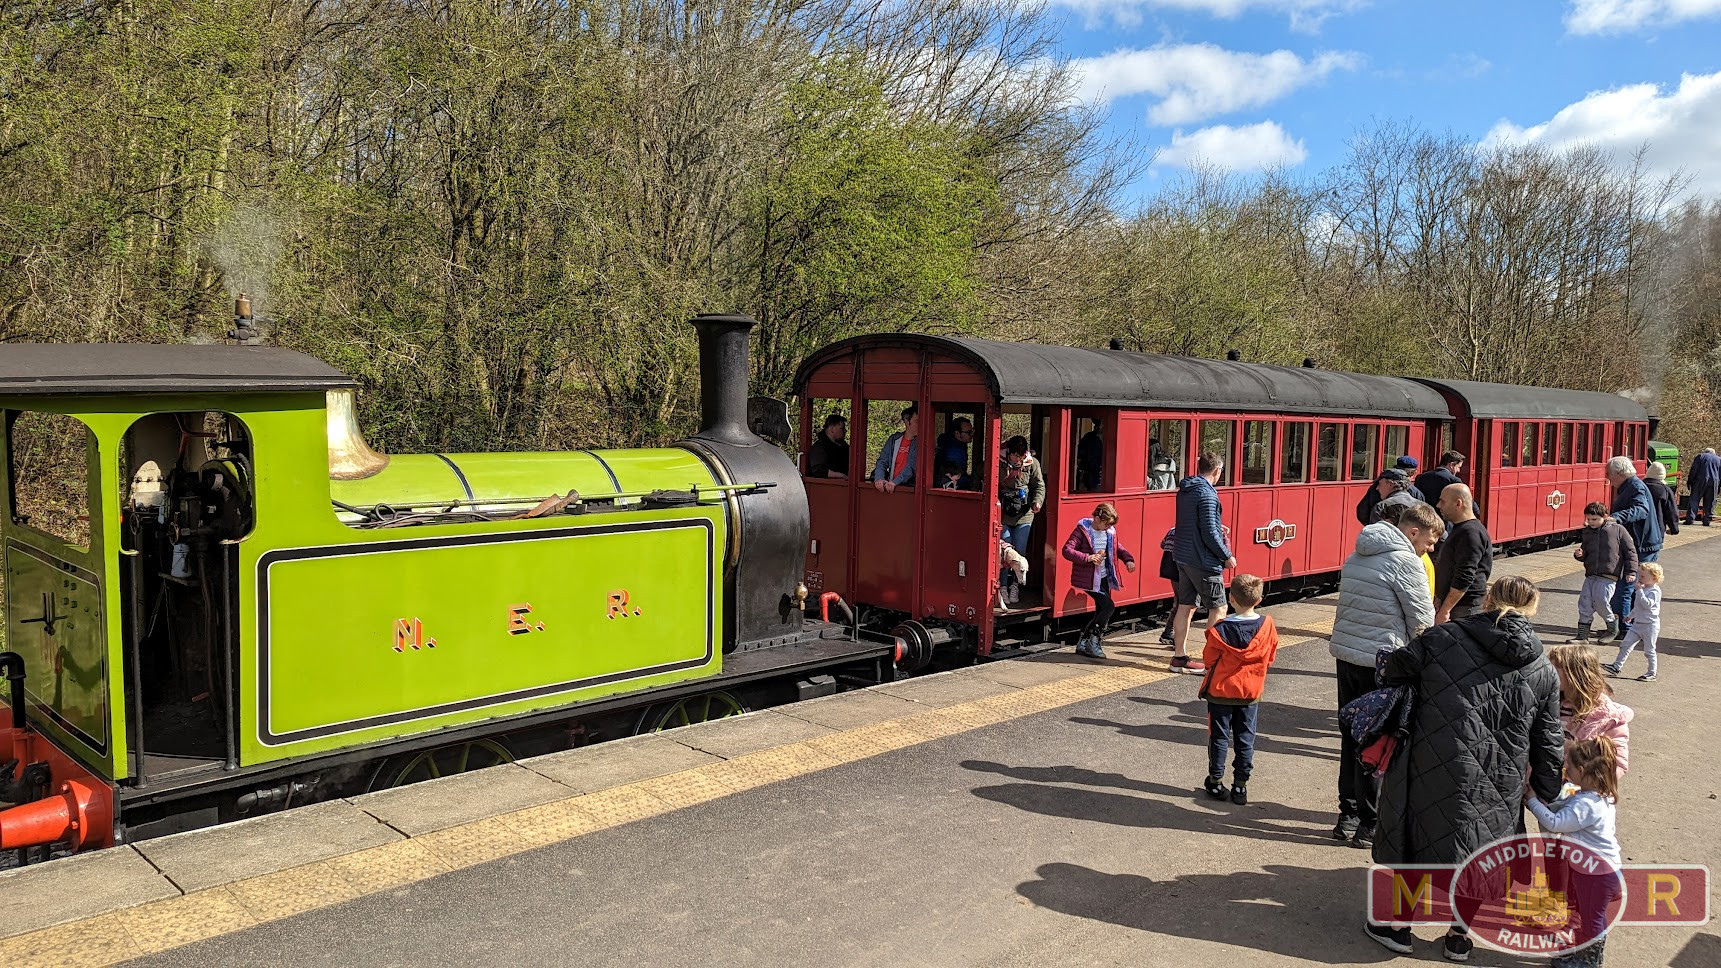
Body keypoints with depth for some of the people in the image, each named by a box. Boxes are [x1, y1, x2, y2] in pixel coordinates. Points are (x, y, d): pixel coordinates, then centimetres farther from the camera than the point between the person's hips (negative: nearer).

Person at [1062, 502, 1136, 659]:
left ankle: (1082, 644, 19)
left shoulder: (1110, 531, 6)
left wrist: (1128, 559, 2)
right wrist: (1088, 558, -30)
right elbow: (1067, 550, -20)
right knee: (1108, 606, -16)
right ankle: (1093, 642, -3)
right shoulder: (1082, 530, -13)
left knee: (1101, 612, 8)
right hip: (1089, 579, -8)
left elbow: (1117, 547, 21)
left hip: (1104, 578, 8)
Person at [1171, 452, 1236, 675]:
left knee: (1185, 606, 13)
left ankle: (1179, 657, 17)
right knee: (1218, 608, 2)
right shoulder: (1206, 493, -18)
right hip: (1203, 561, -9)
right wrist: (1227, 556, -10)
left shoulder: (1184, 490, 9)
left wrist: (1216, 527, 28)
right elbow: (1209, 533, -20)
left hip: (1183, 557, 9)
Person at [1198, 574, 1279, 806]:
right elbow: (1270, 659, 2)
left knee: (1219, 737, 10)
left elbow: (1209, 658, -8)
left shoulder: (1221, 628, -19)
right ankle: (1241, 785, 15)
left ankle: (1216, 781, 17)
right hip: (1251, 692, 3)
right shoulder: (1267, 625, -10)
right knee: (1245, 739, 11)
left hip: (1221, 690, -2)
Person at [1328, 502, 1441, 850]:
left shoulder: (1358, 554, 13)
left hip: (1345, 654, 8)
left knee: (1352, 737, 15)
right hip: (1381, 662, -8)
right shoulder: (1406, 561, -13)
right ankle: (1369, 824, 10)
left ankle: (1348, 815, 23)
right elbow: (1423, 623, -9)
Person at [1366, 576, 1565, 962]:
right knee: (1477, 851, 21)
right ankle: (1459, 936, 33)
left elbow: (1394, 672, 3)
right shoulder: (1543, 672, 5)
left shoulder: (1444, 637, -4)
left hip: (1439, 769, -2)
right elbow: (1548, 743, 10)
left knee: (1418, 838, 16)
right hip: (1499, 784, 2)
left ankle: (1398, 924, 29)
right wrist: (1548, 795, 20)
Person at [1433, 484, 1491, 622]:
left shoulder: (1471, 533, -16)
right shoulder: (1459, 529, 19)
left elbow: (1463, 579, -22)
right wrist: (1439, 600, 18)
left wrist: (1444, 611, -21)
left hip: (1464, 609, -10)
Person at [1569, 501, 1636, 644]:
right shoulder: (1587, 532, 12)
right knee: (1584, 602, 0)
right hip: (1591, 574, 6)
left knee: (1601, 601, -14)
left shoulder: (1618, 529, -2)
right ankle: (1582, 634, 6)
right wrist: (1580, 554, 0)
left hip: (1609, 575, -6)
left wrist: (1631, 571, -2)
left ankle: (1613, 628, 12)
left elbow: (1630, 551, 1)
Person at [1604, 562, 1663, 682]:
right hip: (1637, 623, 8)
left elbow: (1647, 604, -29)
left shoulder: (1655, 591, -14)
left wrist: (1639, 590, -26)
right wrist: (1630, 615, 32)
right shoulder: (1643, 588, 12)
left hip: (1650, 625, -8)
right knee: (1626, 644, 3)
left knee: (1649, 650, 1)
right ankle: (1617, 667, 6)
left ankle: (1652, 674, 12)